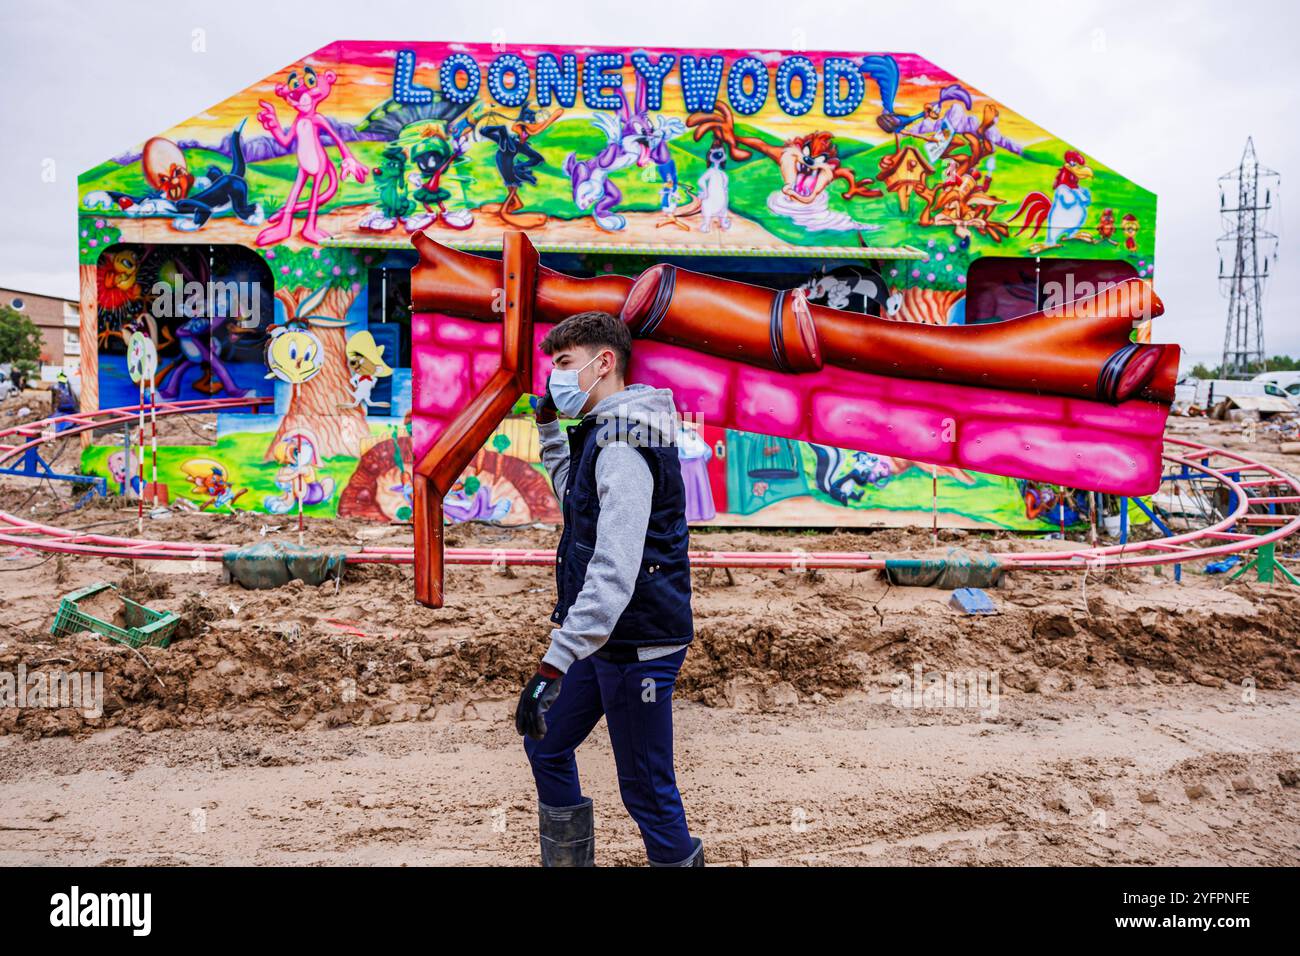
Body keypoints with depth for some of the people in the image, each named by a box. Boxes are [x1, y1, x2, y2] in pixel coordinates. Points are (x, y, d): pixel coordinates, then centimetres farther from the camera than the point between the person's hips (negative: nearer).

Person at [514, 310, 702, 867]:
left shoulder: (622, 444, -21)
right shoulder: (604, 434, 10)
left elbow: (614, 571, -31)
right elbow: (576, 500, 29)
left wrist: (553, 664, -35)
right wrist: (549, 429, 18)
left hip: (637, 646, -11)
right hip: (605, 639, 11)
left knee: (646, 788, 1)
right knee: (546, 746, 21)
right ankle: (568, 861, 38)